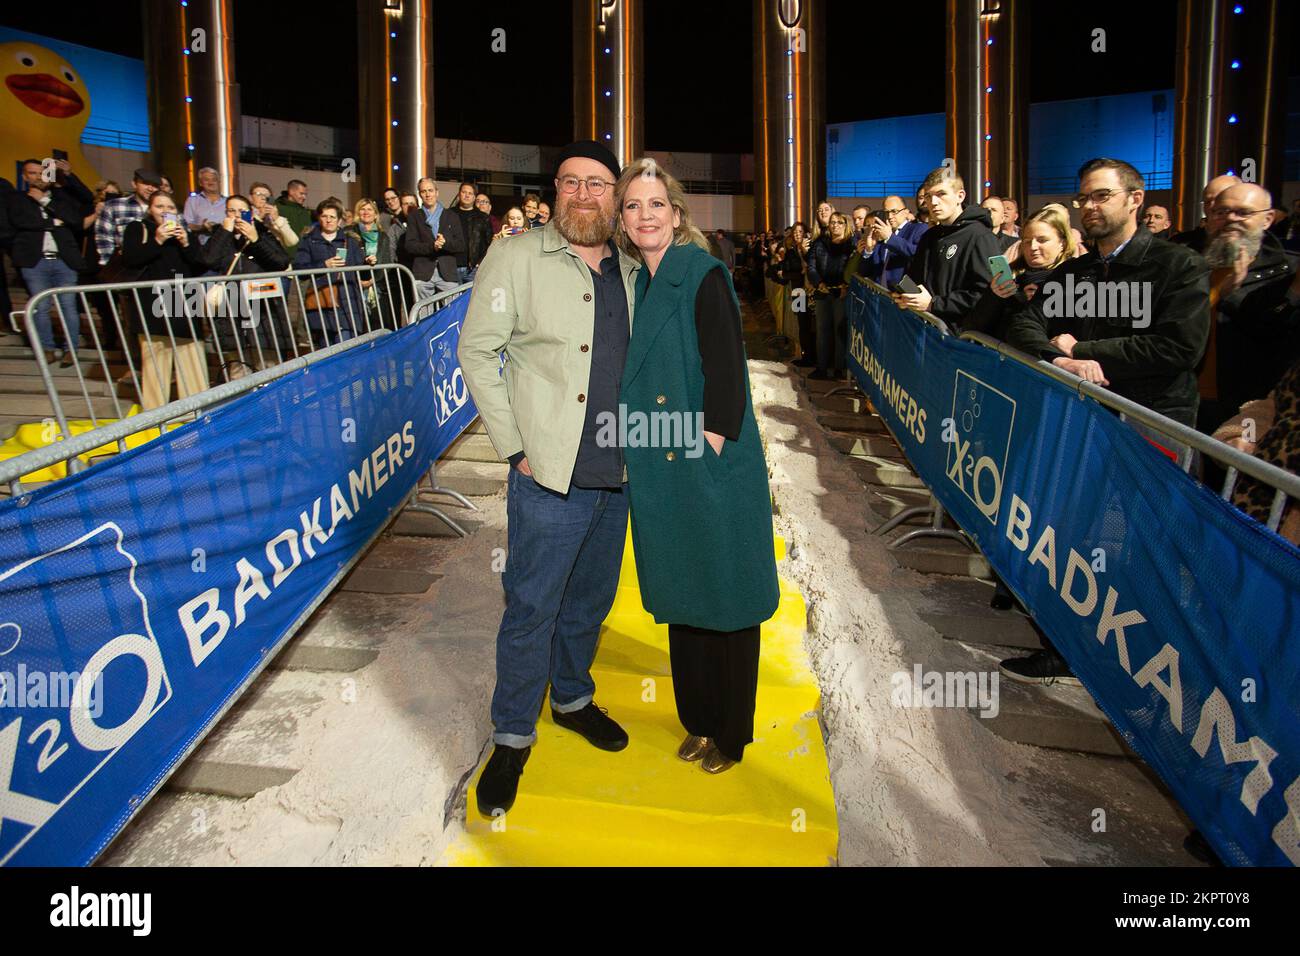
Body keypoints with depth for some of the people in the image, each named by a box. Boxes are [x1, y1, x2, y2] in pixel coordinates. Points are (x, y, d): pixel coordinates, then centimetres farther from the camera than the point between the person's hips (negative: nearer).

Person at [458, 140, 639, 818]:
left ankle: (571, 698, 40)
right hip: (548, 472, -5)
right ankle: (512, 737, 20)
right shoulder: (516, 257, -4)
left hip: (617, 471, 5)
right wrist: (514, 446, -11)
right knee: (531, 608, 2)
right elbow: (477, 351, -6)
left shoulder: (630, 271, 11)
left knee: (591, 599, 18)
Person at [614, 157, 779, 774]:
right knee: (681, 595, 16)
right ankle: (698, 718, 34)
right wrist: (631, 451, 8)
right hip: (659, 471, 7)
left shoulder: (703, 276, -10)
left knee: (725, 597, 7)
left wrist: (710, 443, -18)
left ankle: (730, 733, 25)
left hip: (712, 469, -7)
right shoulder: (635, 283, 10)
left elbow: (726, 372, -15)